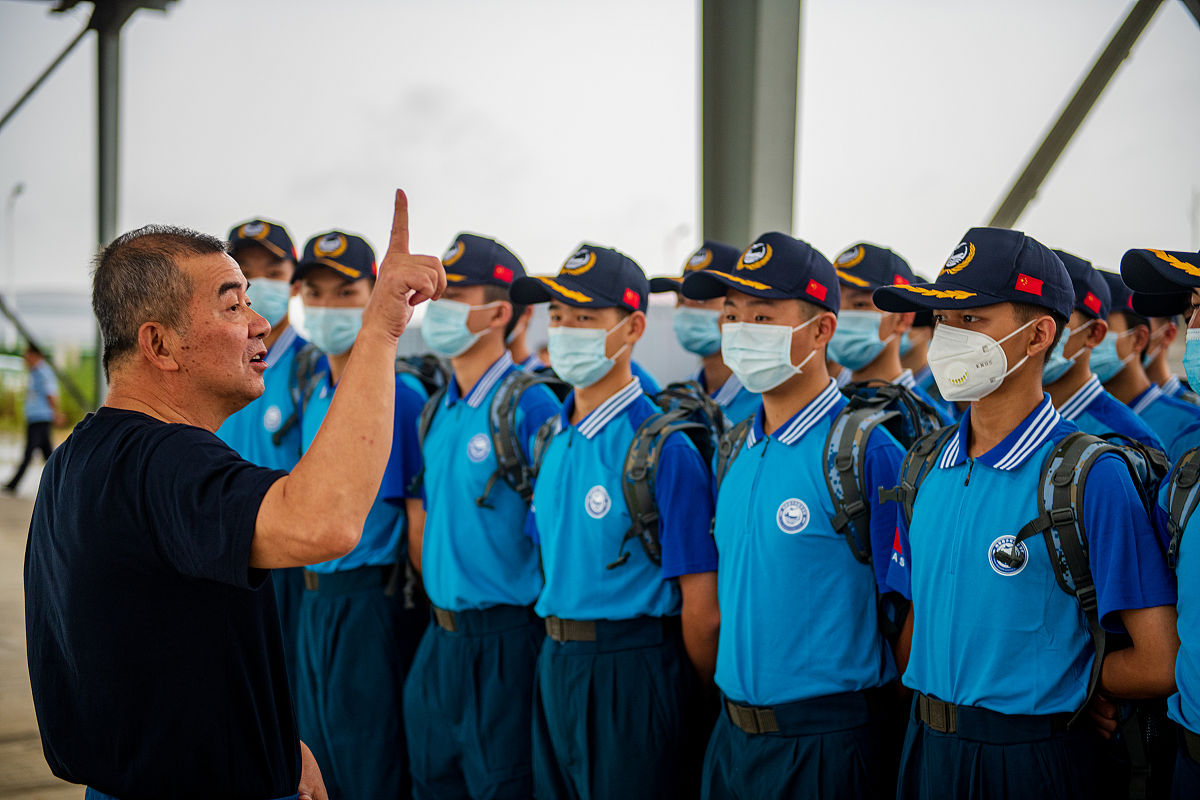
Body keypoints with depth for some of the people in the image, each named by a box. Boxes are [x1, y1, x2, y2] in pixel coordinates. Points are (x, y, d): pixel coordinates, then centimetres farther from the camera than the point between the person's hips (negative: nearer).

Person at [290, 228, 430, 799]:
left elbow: (421, 517, -12)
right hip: (314, 599, 7)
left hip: (374, 600, -7)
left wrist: (417, 611, -9)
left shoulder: (400, 395, -13)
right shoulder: (313, 389, 9)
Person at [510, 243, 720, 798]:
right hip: (555, 667, 7)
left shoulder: (664, 449, -15)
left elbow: (702, 605, -14)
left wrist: (697, 695, -3)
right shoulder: (552, 437, 9)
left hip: (633, 678, -7)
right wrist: (560, 645, 17)